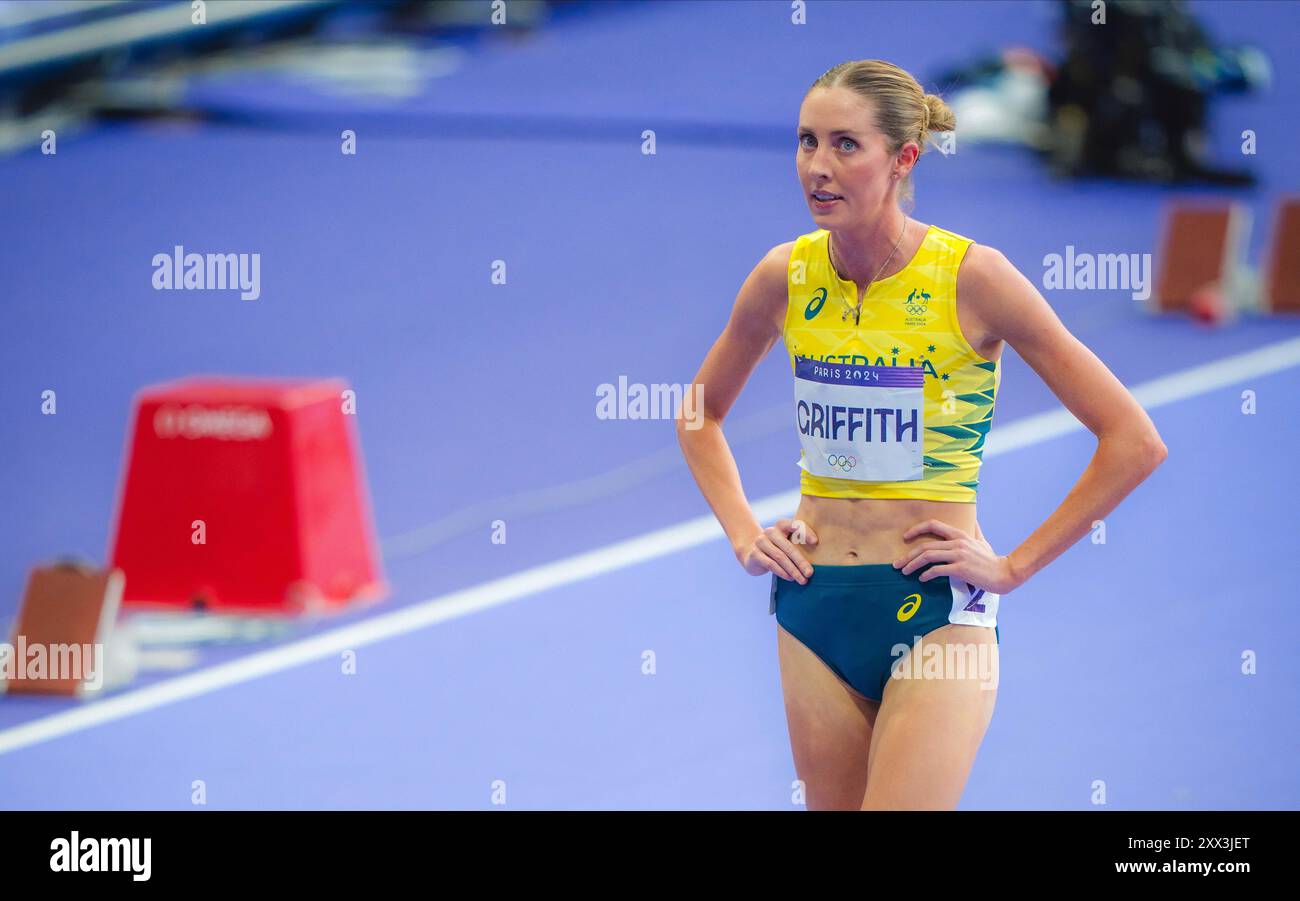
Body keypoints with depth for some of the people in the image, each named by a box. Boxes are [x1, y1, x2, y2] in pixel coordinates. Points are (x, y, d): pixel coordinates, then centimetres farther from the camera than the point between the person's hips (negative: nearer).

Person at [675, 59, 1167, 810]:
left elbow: (1135, 442, -9)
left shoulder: (971, 277, -10)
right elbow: (701, 415, 22)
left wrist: (1014, 566, -8)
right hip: (815, 604, 4)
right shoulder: (786, 277, 2)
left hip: (937, 609, -4)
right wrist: (744, 535, 9)